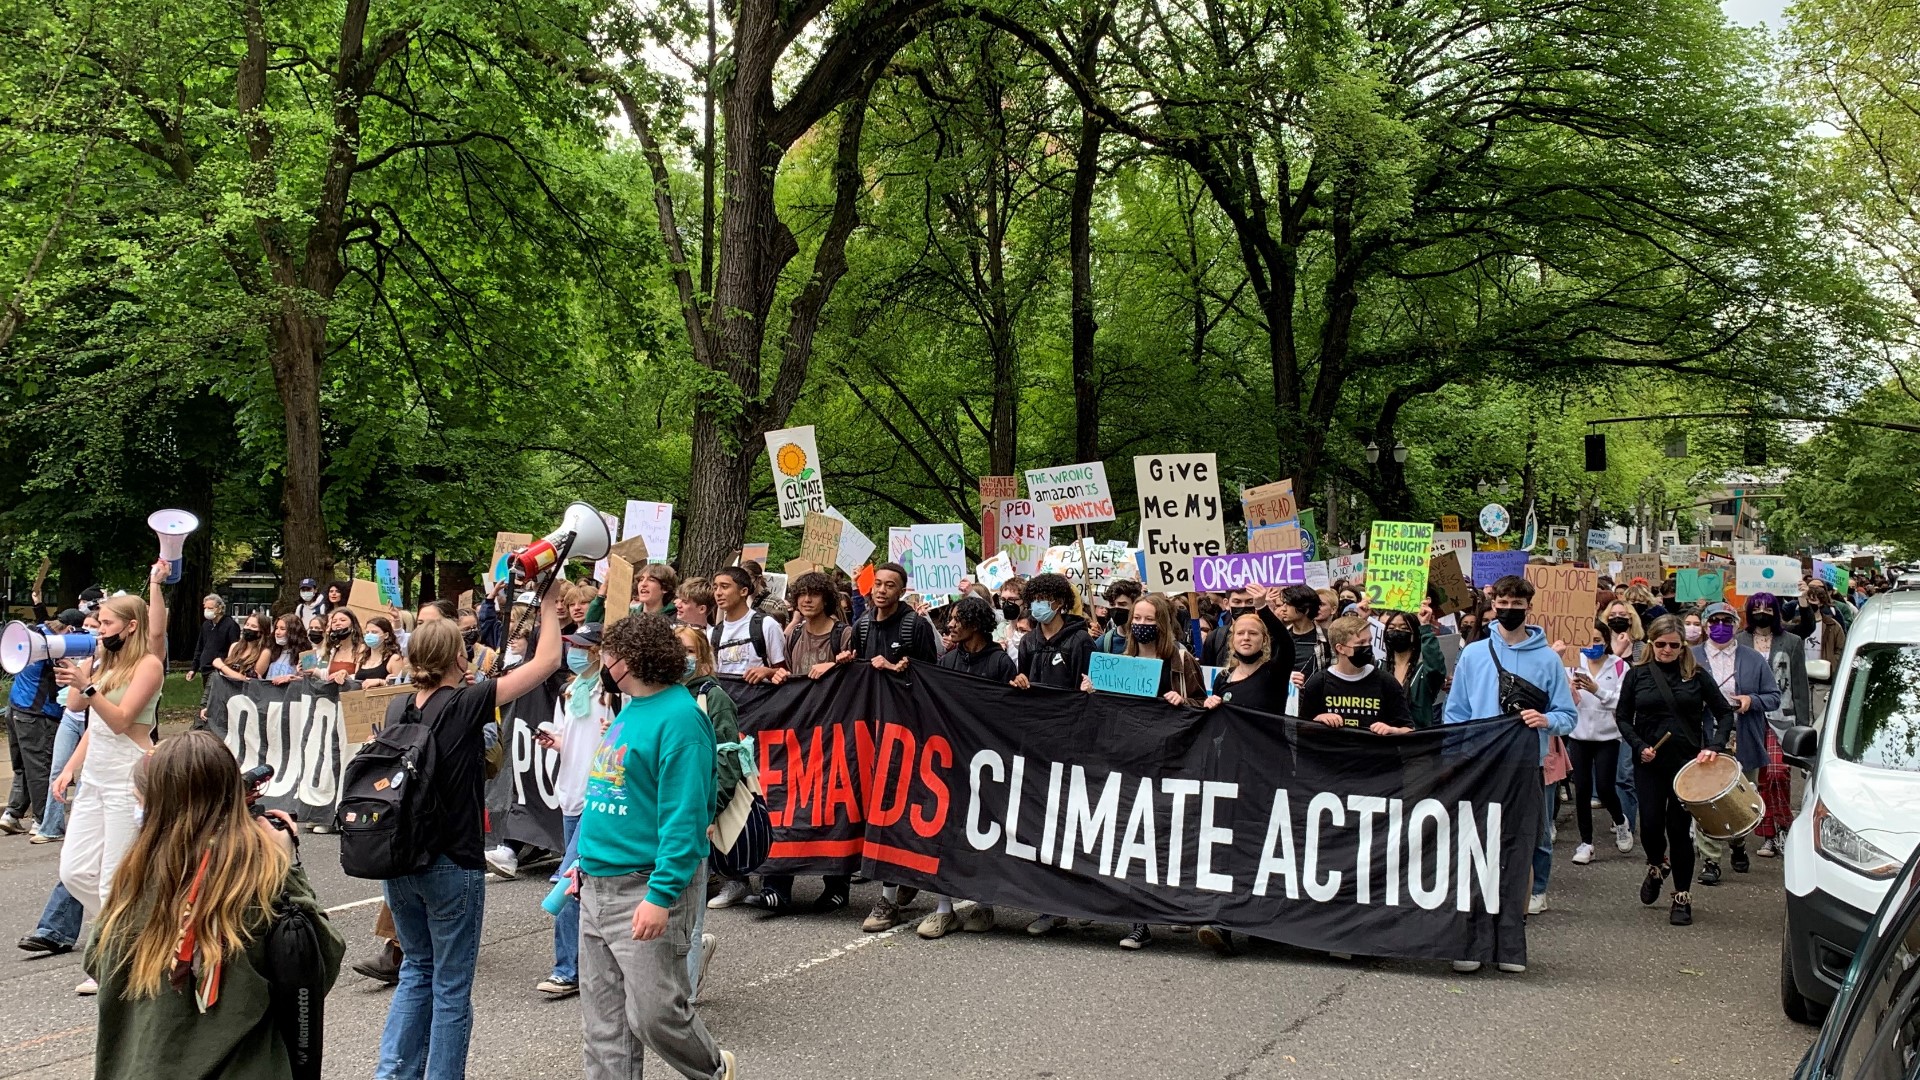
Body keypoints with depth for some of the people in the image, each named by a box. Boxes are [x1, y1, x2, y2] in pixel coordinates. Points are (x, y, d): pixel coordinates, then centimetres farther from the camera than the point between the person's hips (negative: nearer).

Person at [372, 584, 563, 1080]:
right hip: (451, 866, -6)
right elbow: (547, 661, -13)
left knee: (418, 969, 21)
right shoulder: (464, 705, -14)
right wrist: (550, 607, 2)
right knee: (451, 986, 5)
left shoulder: (400, 708, 2)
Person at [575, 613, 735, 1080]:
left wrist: (660, 896, -25)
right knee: (602, 1019, 11)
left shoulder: (678, 717, -16)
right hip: (597, 884, 9)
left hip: (645, 889, -9)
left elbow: (683, 816, -21)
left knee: (654, 1014, -3)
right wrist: (585, 862, 20)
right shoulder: (630, 710, 12)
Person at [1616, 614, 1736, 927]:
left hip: (1687, 763, -1)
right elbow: (1623, 717, 7)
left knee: (1680, 828, 1)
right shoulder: (1637, 675, 2)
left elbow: (1725, 713, 3)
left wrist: (1714, 746, -12)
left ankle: (1683, 897, 13)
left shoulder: (1697, 675, 0)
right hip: (1649, 764, 1)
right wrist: (1639, 746, -9)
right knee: (1650, 824, -2)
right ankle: (1656, 866, 33)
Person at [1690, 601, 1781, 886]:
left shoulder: (1754, 660, 8)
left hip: (1743, 744, 2)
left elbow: (1774, 698, 7)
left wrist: (1752, 700, -11)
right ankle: (1710, 859, -2)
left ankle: (1738, 846, 38)